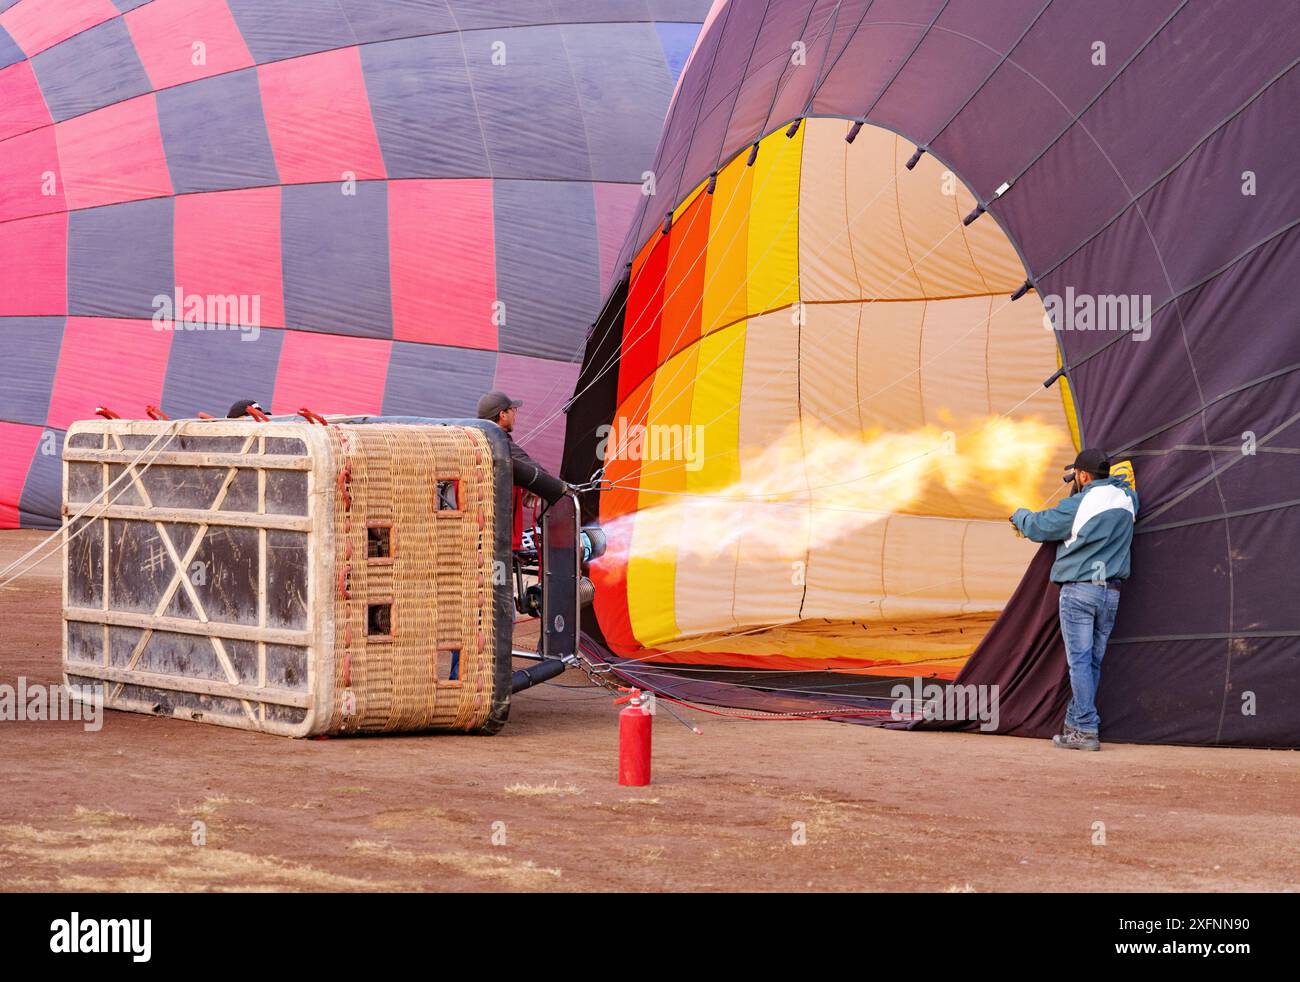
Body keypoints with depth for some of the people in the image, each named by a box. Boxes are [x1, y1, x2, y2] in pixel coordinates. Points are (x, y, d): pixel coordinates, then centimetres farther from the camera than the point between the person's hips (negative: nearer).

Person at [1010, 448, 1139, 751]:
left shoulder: (1078, 504, -10)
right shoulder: (1126, 498, 8)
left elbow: (1039, 527, -1)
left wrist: (1020, 515, 22)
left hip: (1078, 590, -6)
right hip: (1111, 593, 6)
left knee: (1080, 661, -7)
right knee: (1093, 662, 11)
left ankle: (1086, 731, -13)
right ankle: (1075, 722, 15)